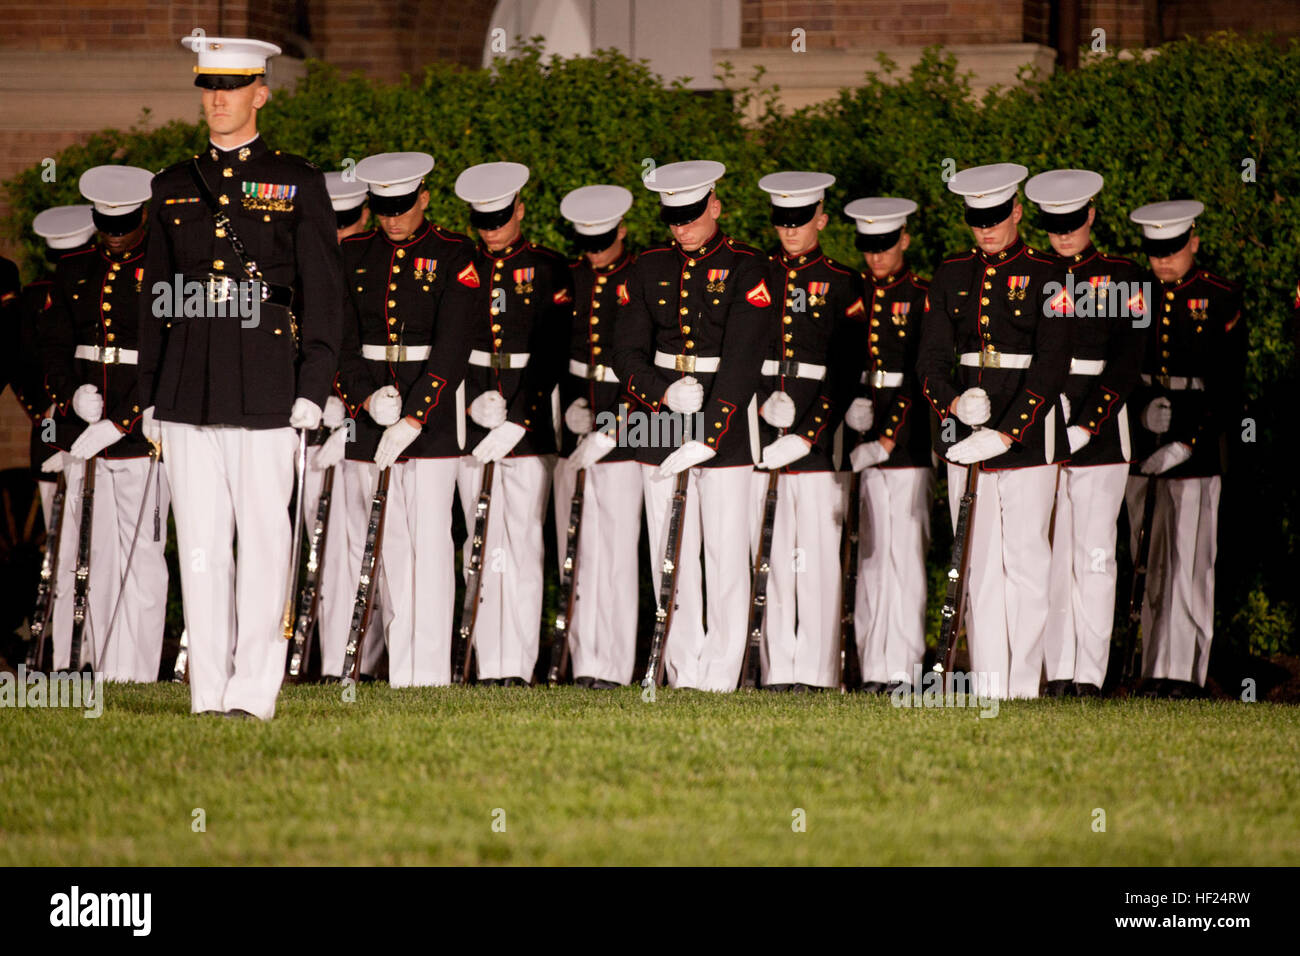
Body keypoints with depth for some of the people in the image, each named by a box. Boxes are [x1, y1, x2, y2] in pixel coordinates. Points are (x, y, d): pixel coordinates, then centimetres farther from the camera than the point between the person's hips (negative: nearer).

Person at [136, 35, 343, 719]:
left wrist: (312, 388, -5)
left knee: (263, 538, -4)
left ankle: (255, 690, -1)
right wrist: (150, 395, 12)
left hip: (265, 388, -3)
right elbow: (156, 296, 17)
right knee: (199, 541, 2)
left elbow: (322, 294, 3)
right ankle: (207, 693, 5)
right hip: (188, 391, 3)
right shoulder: (174, 187, 15)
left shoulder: (296, 184, 5)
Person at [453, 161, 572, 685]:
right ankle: (488, 665, 2)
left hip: (530, 423, -3)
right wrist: (474, 402, -9)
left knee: (522, 543, -7)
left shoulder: (548, 270, 3)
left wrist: (516, 421, -12)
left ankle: (518, 664, -8)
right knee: (481, 543, 1)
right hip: (472, 422, 3)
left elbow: (550, 356, -4)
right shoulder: (461, 269, 11)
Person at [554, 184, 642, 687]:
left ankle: (610, 664, -7)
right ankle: (580, 659, 8)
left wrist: (610, 426, -14)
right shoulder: (567, 279, 10)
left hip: (623, 423, -5)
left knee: (614, 546, -8)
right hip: (573, 424, 5)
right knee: (573, 545, 4)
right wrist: (568, 404, -1)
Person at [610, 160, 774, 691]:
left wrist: (707, 441, -21)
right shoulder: (650, 268, 8)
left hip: (726, 420, -4)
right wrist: (664, 393, -16)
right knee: (670, 554, 4)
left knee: (725, 553, -4)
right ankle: (682, 676, 10)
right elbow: (626, 352, 5)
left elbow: (742, 362, -13)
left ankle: (719, 677, 0)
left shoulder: (747, 268, -5)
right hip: (661, 420, 4)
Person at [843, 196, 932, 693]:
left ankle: (899, 667, -8)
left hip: (906, 436, -4)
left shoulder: (922, 298, -1)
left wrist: (887, 439, -15)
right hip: (858, 436, 4)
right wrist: (849, 404, -6)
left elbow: (922, 379, -7)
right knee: (868, 552, 4)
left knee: (903, 551, -8)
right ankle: (872, 668, 6)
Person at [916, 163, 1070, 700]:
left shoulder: (1044, 277, -2)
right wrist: (953, 403, -13)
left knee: (1025, 559, -4)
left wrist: (1006, 433, -18)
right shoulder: (952, 276, 11)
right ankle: (987, 684, 4)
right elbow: (932, 355, 8)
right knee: (978, 561, 3)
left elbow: (1051, 367, -9)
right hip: (965, 432, 4)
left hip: (1027, 429, -4)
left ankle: (1024, 684, -1)